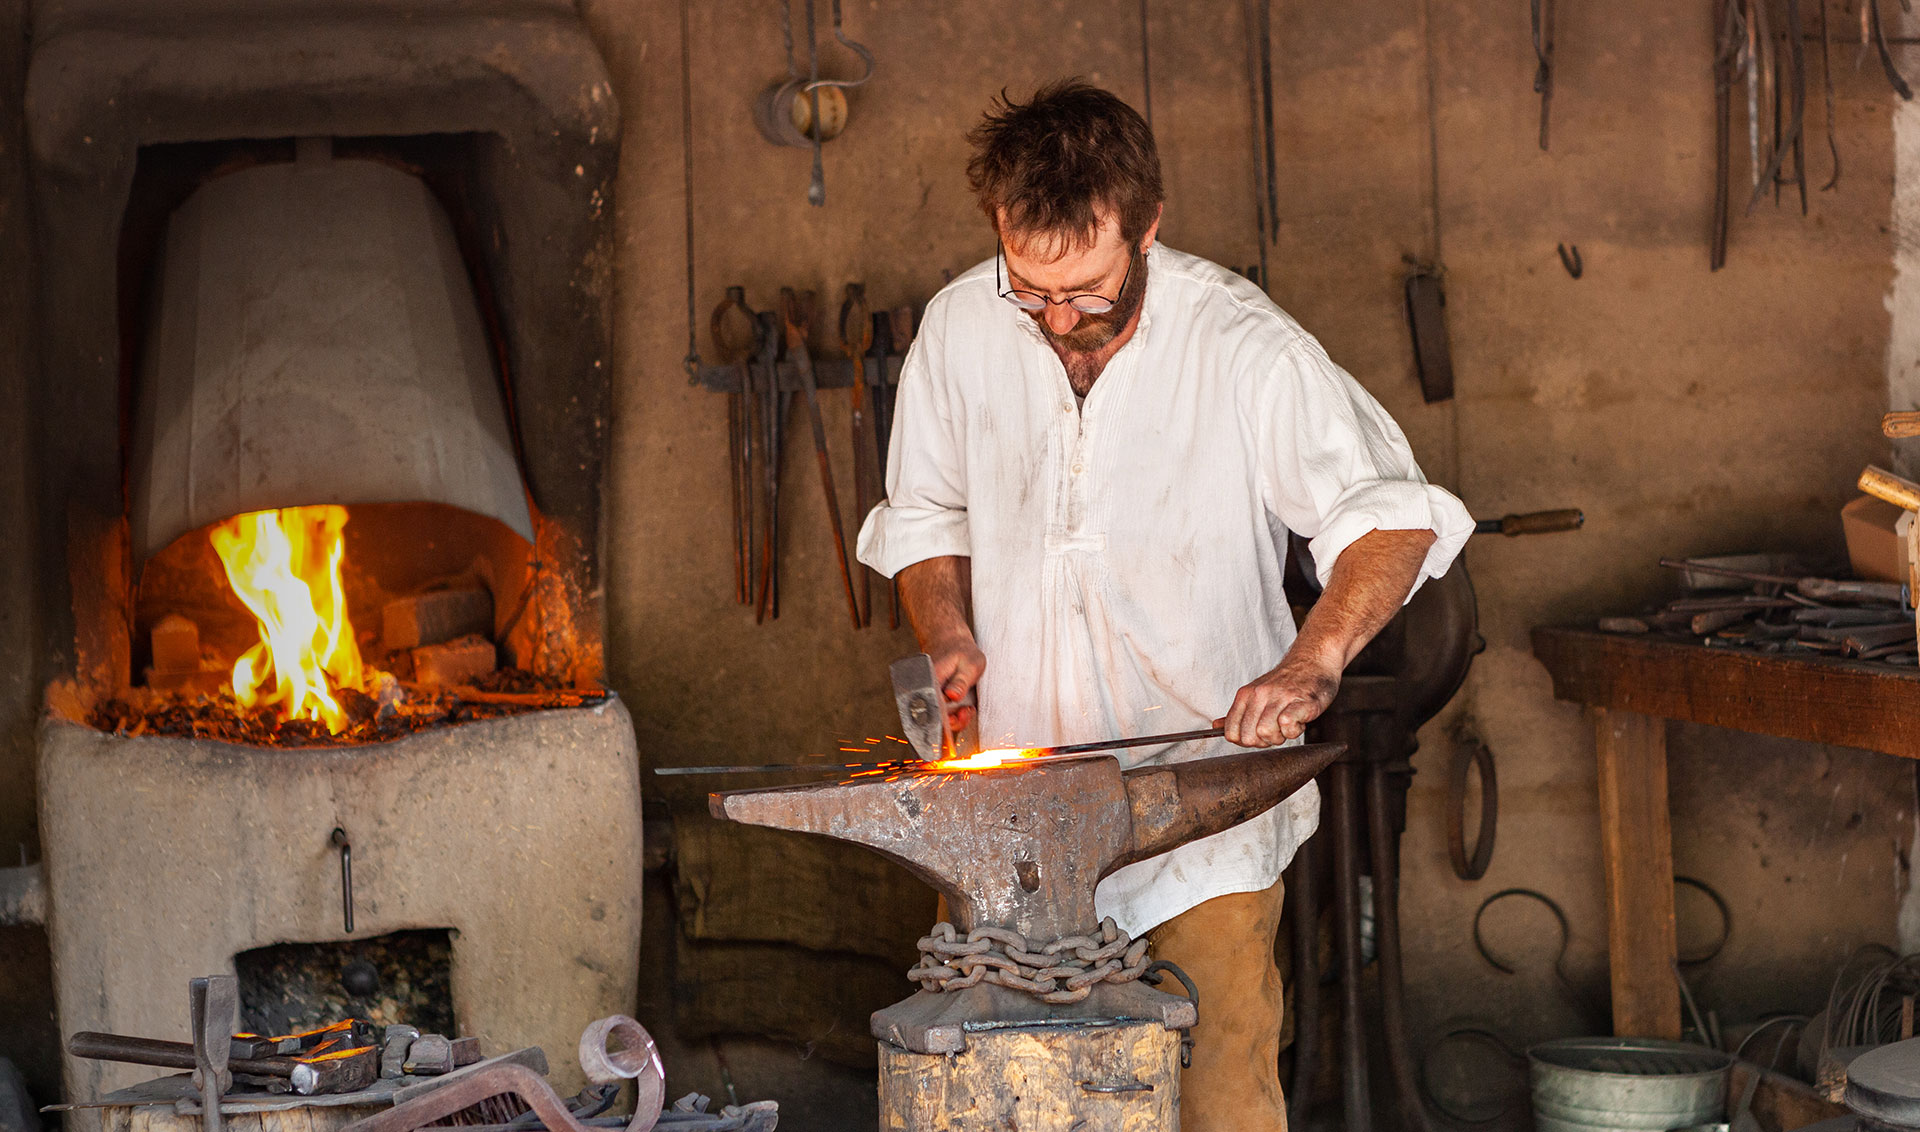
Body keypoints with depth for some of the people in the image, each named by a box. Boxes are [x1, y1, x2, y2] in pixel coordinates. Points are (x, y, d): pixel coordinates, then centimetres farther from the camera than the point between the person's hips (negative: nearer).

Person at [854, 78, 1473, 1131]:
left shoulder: (1245, 347, -12)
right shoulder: (959, 328, -1)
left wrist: (1314, 660, -25)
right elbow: (923, 516, 15)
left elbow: (1392, 516, -9)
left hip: (1205, 793, -3)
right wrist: (948, 632, -3)